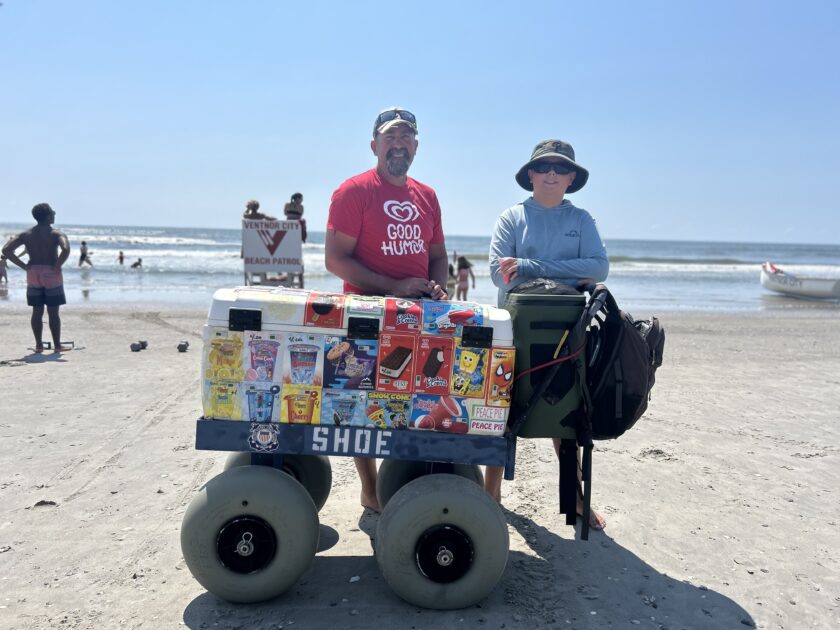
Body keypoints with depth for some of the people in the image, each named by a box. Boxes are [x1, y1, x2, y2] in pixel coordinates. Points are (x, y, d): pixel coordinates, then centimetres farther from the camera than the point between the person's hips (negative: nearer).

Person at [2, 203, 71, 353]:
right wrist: (57, 266, -16)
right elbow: (66, 249, -28)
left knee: (37, 311, 10)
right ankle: (57, 345, 7)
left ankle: (38, 345, 13)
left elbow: (6, 250, -3)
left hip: (33, 274, 4)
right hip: (51, 275, -4)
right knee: (53, 312, 2)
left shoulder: (26, 234, 5)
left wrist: (24, 266, -1)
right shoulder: (57, 234, -8)